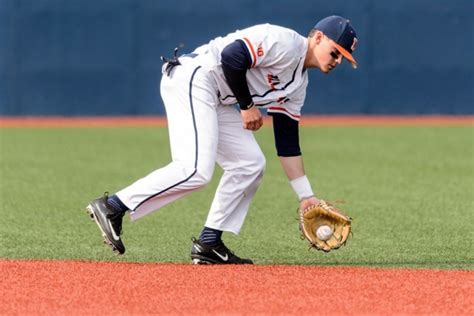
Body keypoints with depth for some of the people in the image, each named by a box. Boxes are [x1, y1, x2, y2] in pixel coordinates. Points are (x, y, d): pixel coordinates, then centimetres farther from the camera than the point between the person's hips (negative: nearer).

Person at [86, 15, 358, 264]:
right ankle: (112, 206, -19)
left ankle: (209, 243, 6)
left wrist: (306, 196, 15)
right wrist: (247, 106, -11)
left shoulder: (299, 83, 18)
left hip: (218, 102, 11)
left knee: (250, 164, 6)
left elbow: (287, 142, 19)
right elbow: (231, 56, -23)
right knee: (196, 170, -22)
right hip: (192, 79, -11)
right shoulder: (285, 42, -12)